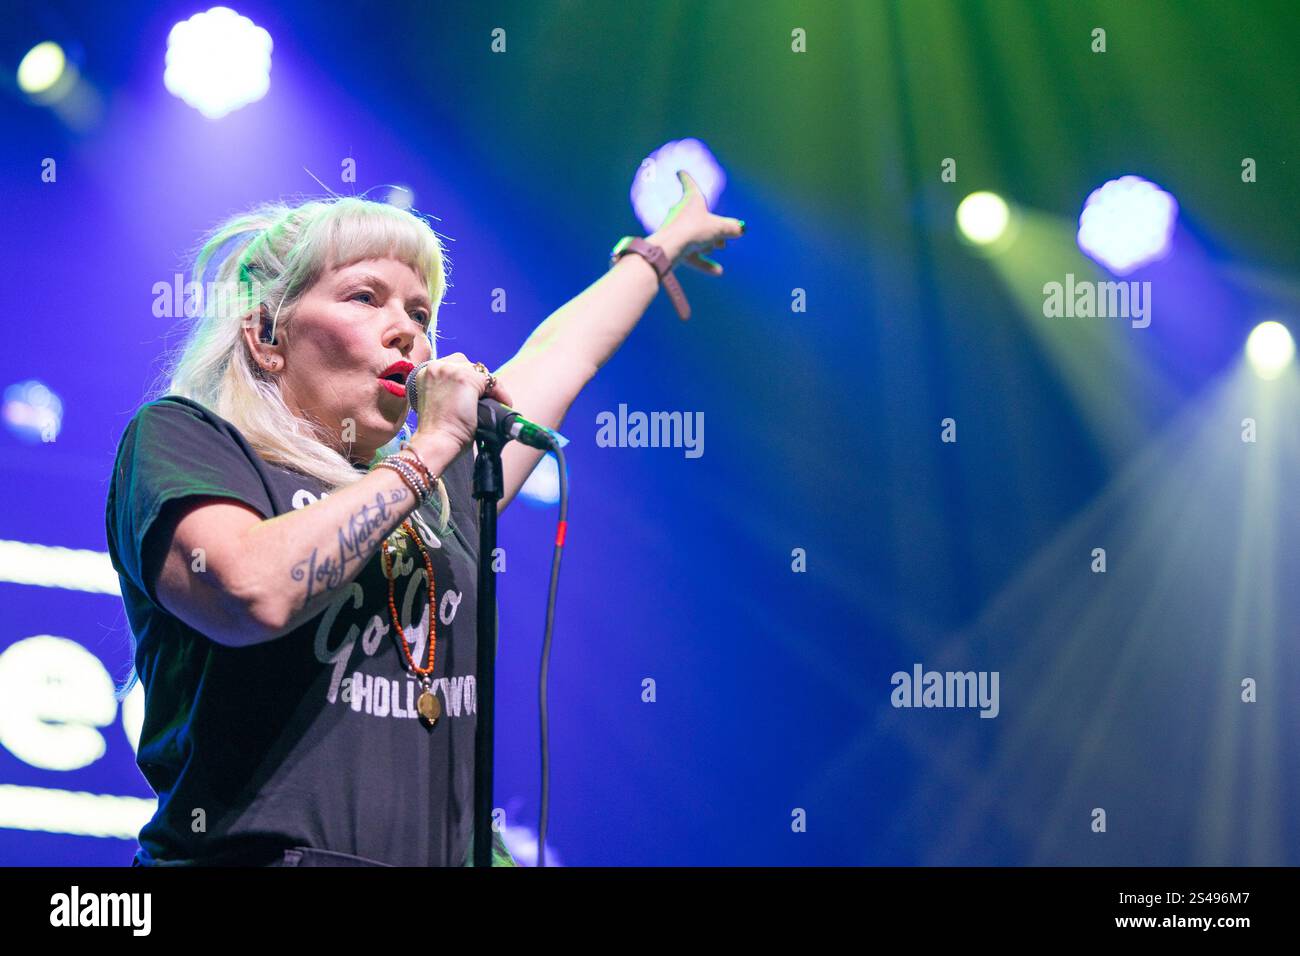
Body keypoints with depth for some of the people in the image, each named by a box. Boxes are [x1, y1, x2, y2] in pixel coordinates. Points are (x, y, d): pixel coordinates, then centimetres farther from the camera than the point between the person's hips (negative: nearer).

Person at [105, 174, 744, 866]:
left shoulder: (439, 492, 19)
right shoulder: (178, 437, 3)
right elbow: (254, 590, -16)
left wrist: (667, 241, 48)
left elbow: (561, 353, 35)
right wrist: (431, 446, -6)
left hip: (454, 852, 6)